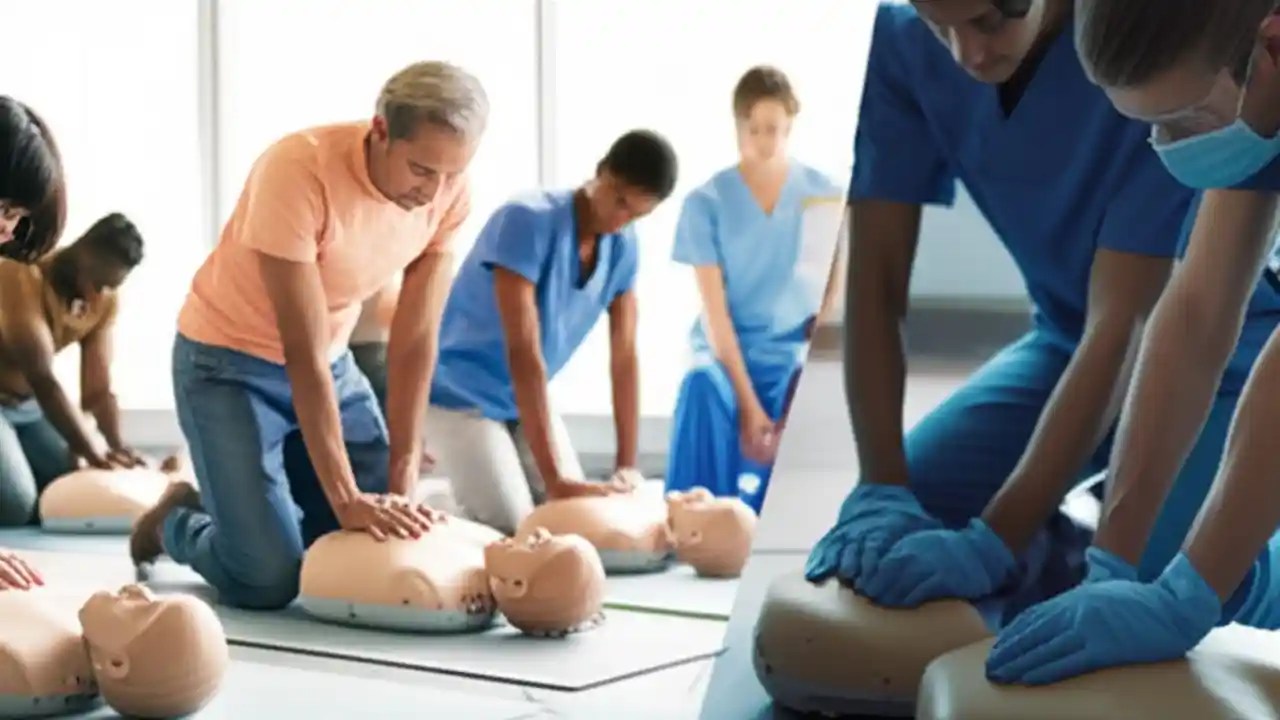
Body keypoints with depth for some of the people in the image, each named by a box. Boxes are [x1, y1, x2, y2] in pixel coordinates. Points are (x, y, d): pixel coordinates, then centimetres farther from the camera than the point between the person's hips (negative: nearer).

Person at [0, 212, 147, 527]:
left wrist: (117, 448, -26)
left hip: (26, 403, 7)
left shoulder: (107, 300, -6)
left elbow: (98, 387, -10)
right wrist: (91, 451, -34)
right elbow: (43, 380, -31)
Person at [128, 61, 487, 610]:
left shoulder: (449, 191, -15)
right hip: (228, 362, -6)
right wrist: (347, 499, -32)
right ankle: (176, 522, 17)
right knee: (267, 579, -15)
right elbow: (304, 355, -30)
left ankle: (238, 505, 24)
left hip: (332, 364, 6)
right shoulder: (299, 170, -31)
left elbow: (415, 342, -11)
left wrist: (403, 486, -16)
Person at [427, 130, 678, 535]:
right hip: (461, 395, -7)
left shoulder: (623, 246, -6)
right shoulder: (528, 220, -27)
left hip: (527, 401, 7)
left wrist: (628, 465, -9)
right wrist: (554, 479, -36)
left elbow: (624, 357, -2)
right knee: (513, 531, -19)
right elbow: (524, 353, -32)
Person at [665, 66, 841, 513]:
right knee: (704, 389, -35)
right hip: (728, 350, -1)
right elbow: (714, 311, -10)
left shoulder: (822, 195, -2)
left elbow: (833, 301, -4)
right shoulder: (706, 203, -6)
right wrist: (747, 401, -20)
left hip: (794, 349, 1)